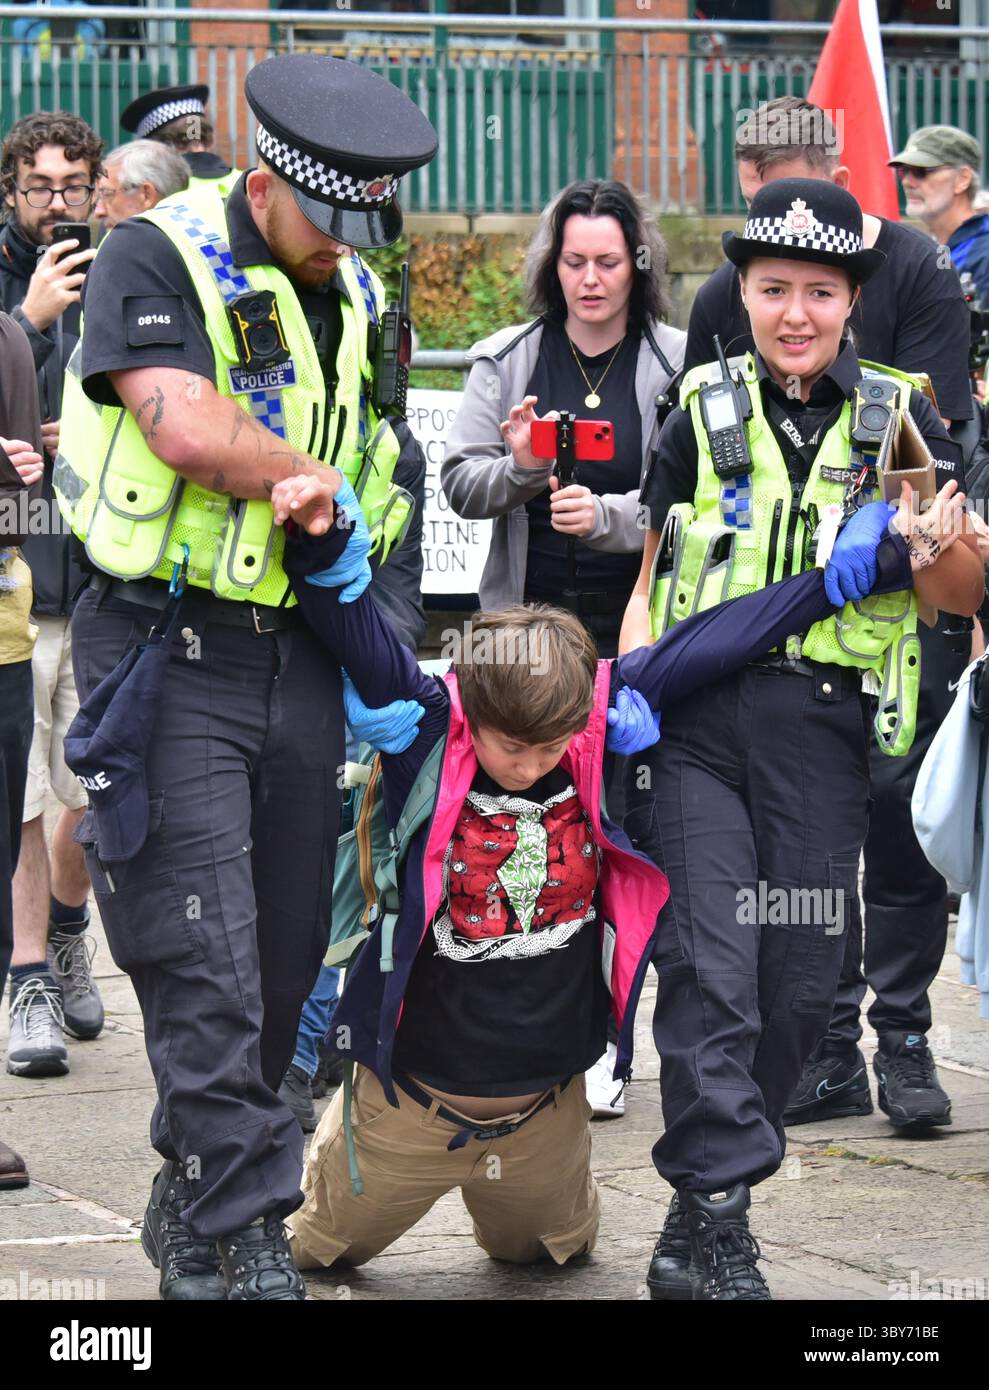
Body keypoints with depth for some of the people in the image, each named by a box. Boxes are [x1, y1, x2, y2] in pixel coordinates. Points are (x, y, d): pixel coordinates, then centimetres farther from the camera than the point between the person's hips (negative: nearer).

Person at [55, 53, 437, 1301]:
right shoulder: (153, 260, -7)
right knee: (206, 971, -10)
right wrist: (315, 479, -7)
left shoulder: (357, 301, 14)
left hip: (298, 658, 7)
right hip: (170, 649, -7)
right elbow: (184, 426, -22)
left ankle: (193, 1214, 24)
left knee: (286, 960, 9)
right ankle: (245, 1243, -8)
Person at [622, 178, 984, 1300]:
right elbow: (652, 577, 17)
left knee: (799, 979, 3)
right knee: (710, 966, -11)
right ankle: (717, 1218, -9)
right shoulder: (704, 415, 10)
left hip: (820, 728, 1)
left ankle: (702, 1206, 18)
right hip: (694, 718, -1)